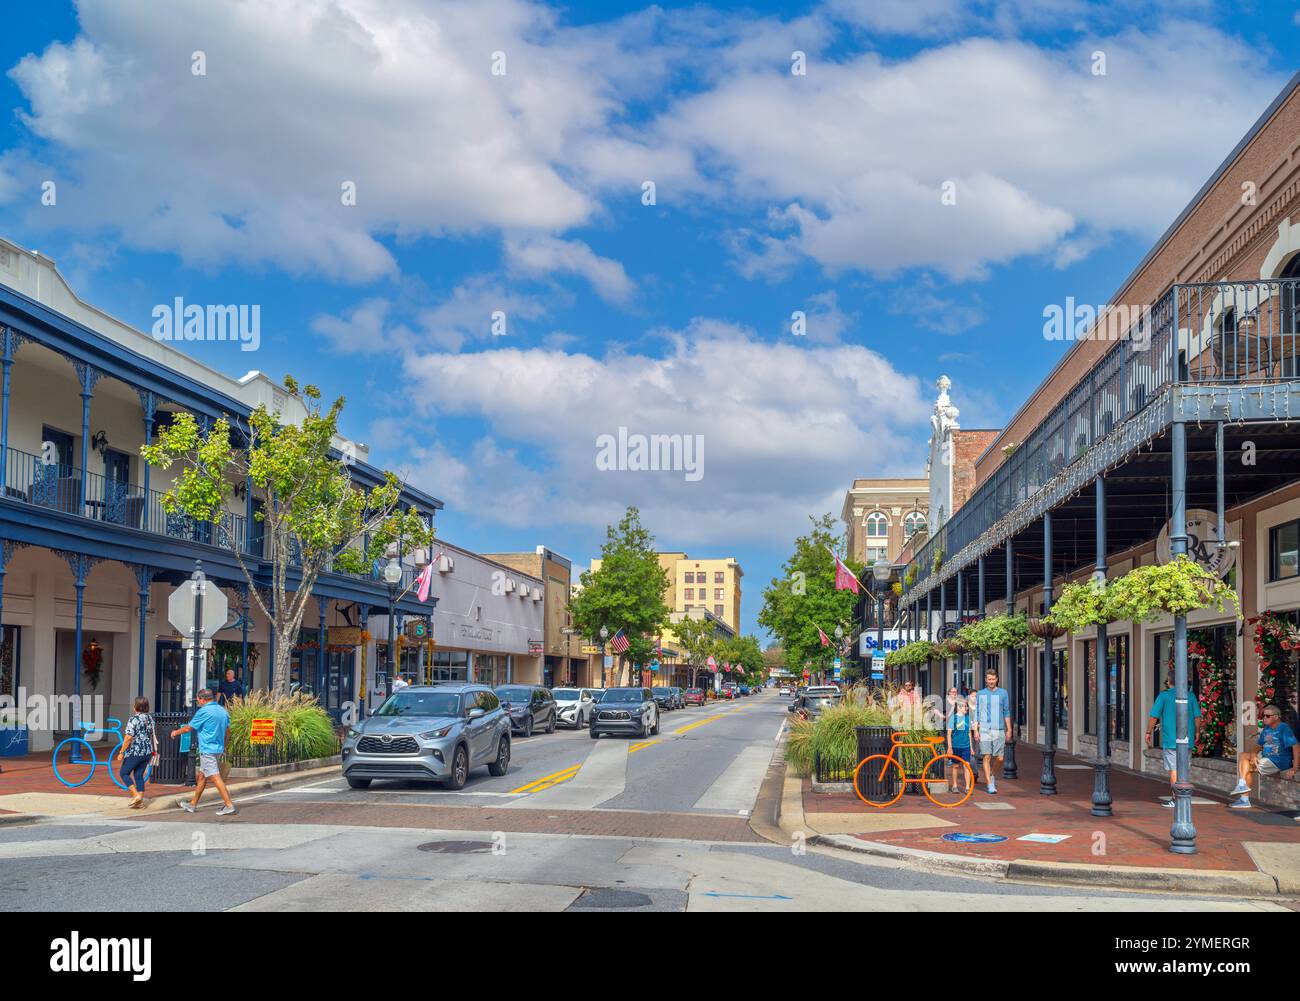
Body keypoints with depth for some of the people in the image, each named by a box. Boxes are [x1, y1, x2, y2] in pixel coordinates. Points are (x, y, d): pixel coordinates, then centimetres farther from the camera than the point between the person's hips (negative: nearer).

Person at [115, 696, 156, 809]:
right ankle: (140, 801, 13)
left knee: (123, 773, 10)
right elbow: (152, 736, 14)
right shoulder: (150, 719, 6)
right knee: (139, 775, 15)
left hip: (135, 752, -7)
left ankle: (136, 795, -3)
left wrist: (121, 752, -12)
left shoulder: (133, 720, -16)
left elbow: (129, 738, -19)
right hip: (147, 752, 7)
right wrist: (153, 751, 23)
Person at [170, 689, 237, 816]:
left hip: (208, 750, -9)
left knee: (215, 778, -10)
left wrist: (176, 732, 14)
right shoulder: (223, 711, 10)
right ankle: (192, 804, 29)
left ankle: (229, 806, -15)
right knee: (202, 776, 19)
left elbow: (188, 728, -4)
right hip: (219, 749, 9)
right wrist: (223, 747, 25)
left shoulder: (203, 712, -13)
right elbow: (227, 731, 16)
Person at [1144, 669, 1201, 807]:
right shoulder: (1190, 695, 4)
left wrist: (1148, 732, 2)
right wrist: (1197, 732, 19)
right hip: (1187, 739, 4)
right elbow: (1197, 716, 6)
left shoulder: (1164, 696, -7)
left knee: (1174, 769, -1)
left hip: (1170, 739, -4)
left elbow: (1153, 716, -8)